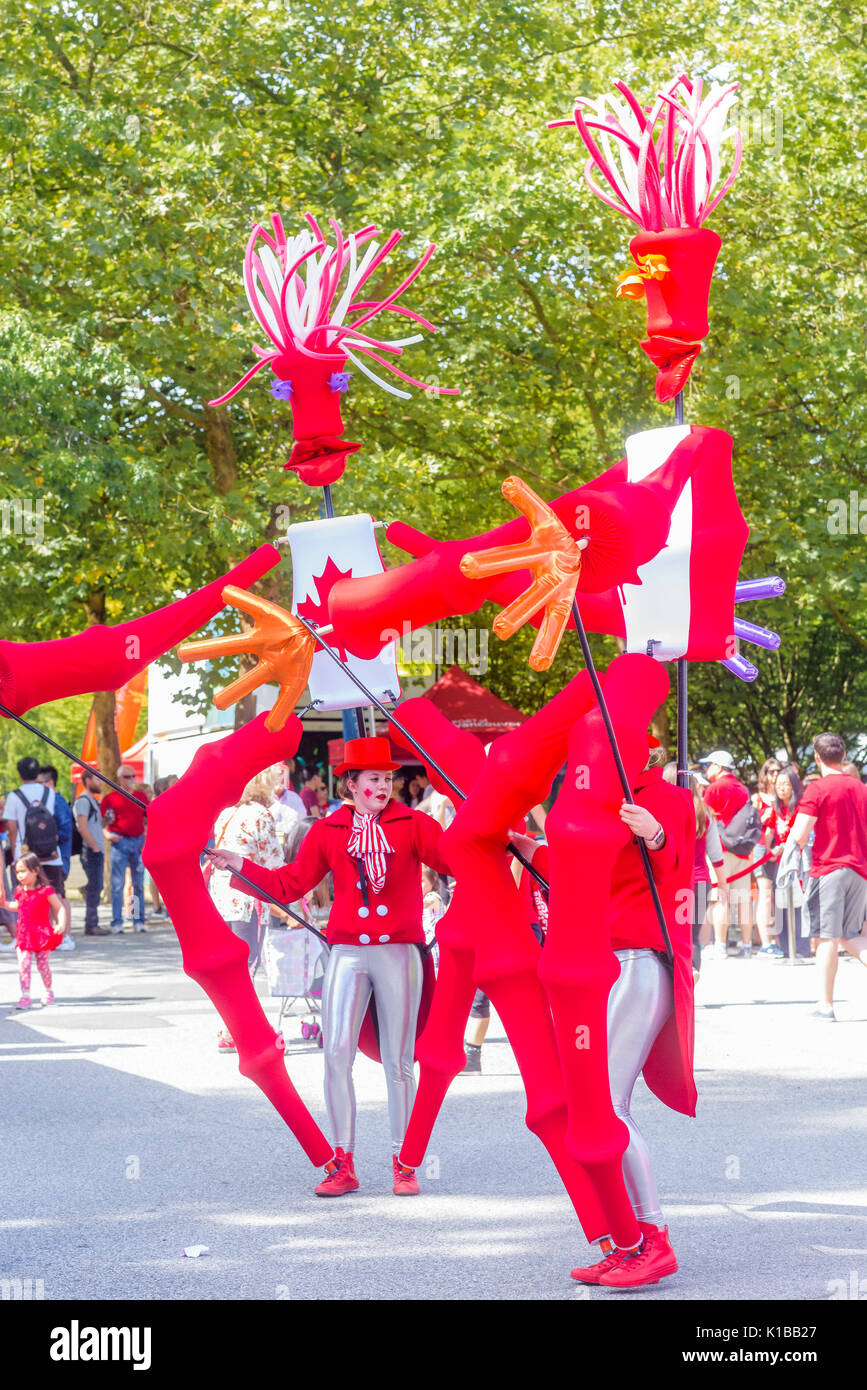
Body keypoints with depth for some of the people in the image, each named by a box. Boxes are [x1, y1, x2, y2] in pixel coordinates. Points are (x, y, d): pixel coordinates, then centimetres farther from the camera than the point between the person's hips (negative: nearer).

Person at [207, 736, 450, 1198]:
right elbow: (289, 884, 9)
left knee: (398, 1061, 3)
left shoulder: (412, 825, 4)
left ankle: (403, 1164, 12)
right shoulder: (328, 831, 8)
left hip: (398, 952, -1)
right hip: (348, 954, 1)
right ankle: (343, 1164, 2)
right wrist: (239, 865, 2)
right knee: (337, 1054, -7)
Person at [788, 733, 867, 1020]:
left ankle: (825, 1005, 1)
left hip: (829, 869, -5)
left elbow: (799, 836, -15)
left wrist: (791, 831, 5)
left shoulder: (817, 789, -8)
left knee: (828, 937, -2)